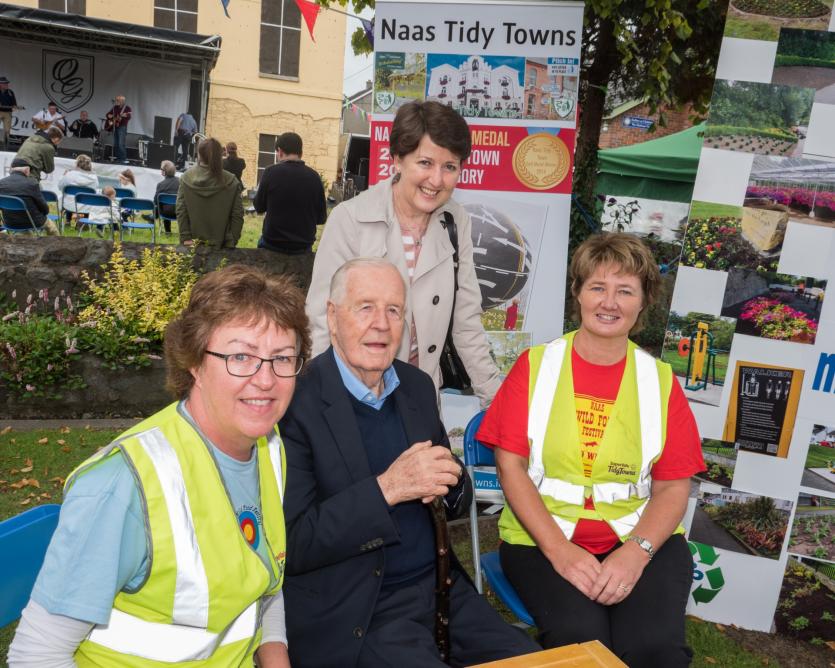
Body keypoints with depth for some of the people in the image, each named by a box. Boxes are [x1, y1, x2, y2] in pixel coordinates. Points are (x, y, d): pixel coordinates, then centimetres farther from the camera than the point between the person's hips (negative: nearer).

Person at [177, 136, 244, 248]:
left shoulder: (186, 178, -3)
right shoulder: (230, 181, -7)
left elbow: (181, 211, -4)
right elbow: (237, 214, -7)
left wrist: (185, 238, -1)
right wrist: (232, 240, -1)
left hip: (194, 243, 1)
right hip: (222, 244, -1)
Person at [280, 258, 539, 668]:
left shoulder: (418, 386, 5)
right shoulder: (296, 403, -15)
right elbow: (290, 545, -17)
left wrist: (448, 481, -11)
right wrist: (385, 488, -26)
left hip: (441, 588, 6)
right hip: (355, 618, -5)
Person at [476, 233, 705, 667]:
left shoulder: (660, 380, 7)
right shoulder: (536, 365, 2)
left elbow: (673, 487, 4)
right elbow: (510, 464, -3)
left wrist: (637, 551, -14)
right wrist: (559, 549, -15)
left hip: (641, 539, 2)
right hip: (543, 537, -1)